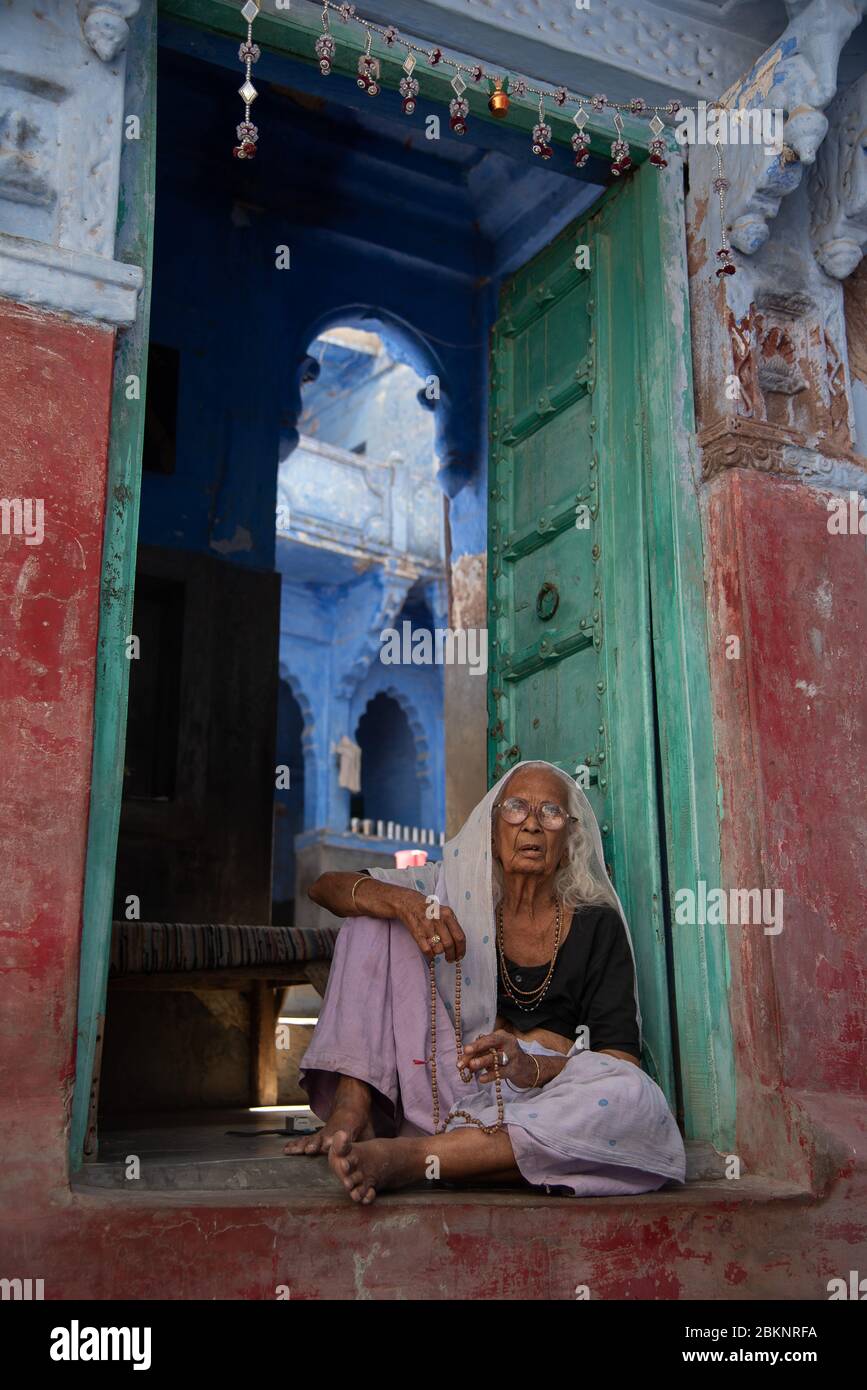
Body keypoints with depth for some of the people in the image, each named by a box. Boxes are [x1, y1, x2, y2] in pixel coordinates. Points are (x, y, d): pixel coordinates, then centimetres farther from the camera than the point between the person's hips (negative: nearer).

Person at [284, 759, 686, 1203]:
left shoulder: (597, 925, 4)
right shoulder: (457, 890, 8)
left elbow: (621, 1059, -4)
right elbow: (326, 887, 1)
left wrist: (533, 1067, -25)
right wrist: (402, 901, -21)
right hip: (440, 1090, 1)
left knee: (637, 1099, -34)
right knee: (375, 916, -6)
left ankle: (407, 1158, -36)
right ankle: (351, 1111, -20)